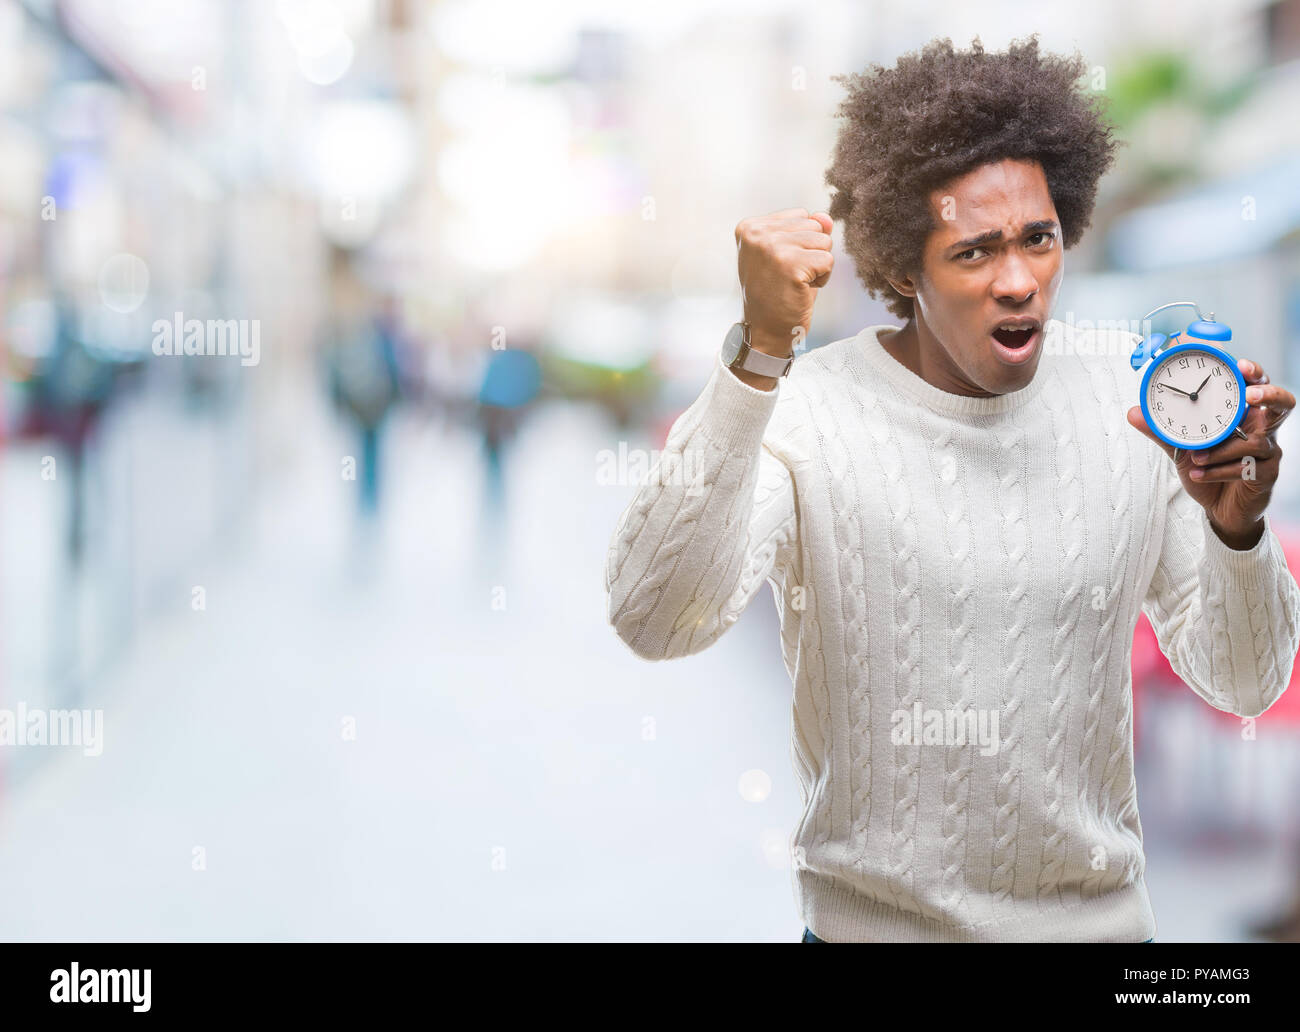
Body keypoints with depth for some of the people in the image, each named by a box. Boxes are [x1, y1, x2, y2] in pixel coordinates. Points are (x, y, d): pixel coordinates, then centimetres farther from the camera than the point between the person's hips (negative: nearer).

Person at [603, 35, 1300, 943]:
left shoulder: (1140, 397, -5)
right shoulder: (802, 410, -16)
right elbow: (654, 621, -32)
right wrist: (761, 351, -38)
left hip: (1098, 912, 3)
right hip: (875, 919, -3)